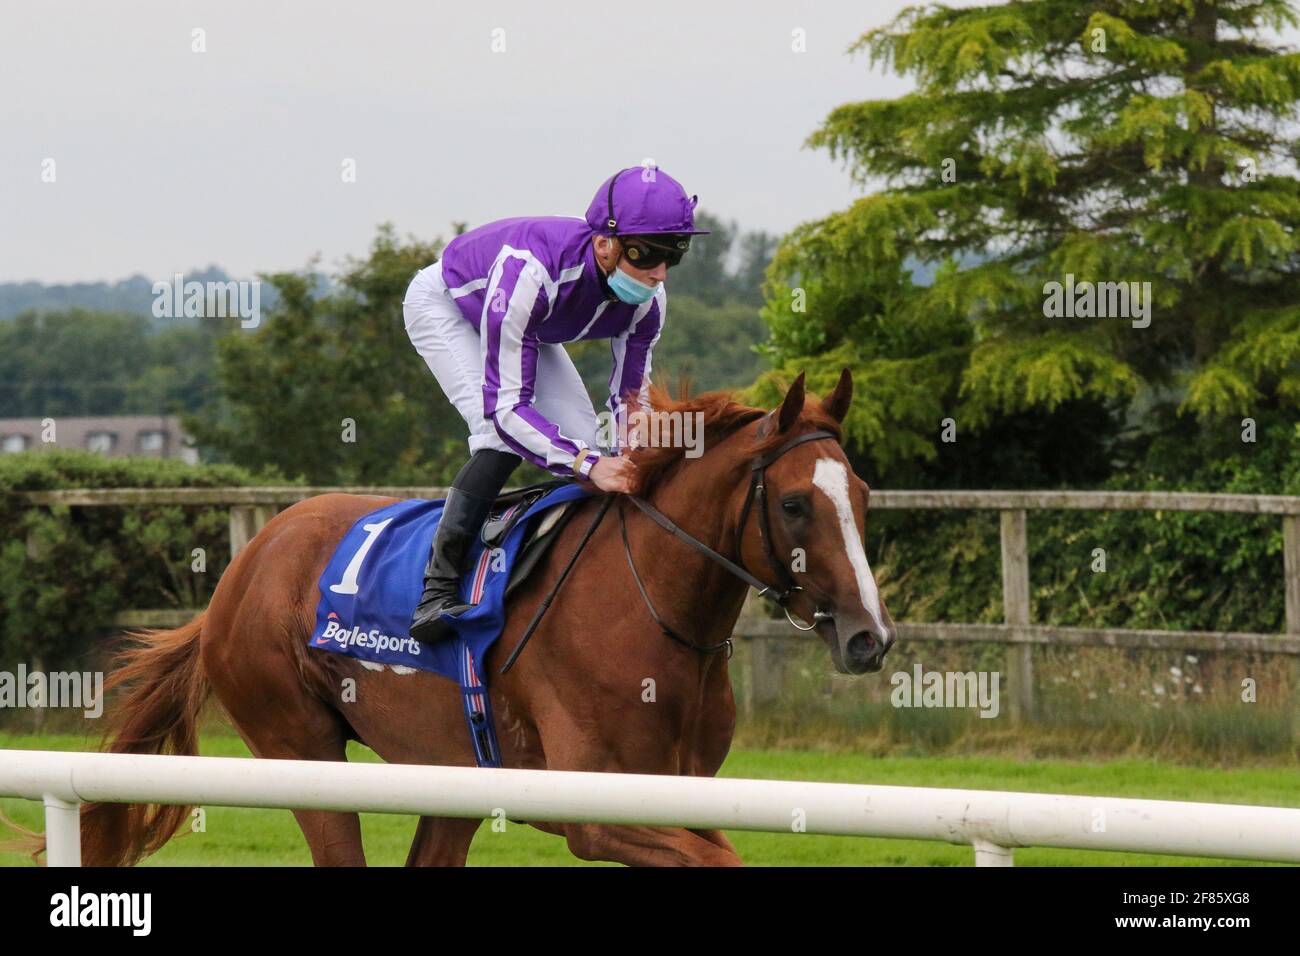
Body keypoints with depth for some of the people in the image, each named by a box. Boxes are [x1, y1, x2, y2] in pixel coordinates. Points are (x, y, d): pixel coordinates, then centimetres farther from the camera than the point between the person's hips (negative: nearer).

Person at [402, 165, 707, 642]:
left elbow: (630, 398, -13)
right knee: (503, 437, -27)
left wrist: (632, 460, -33)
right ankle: (437, 590, -21)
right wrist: (591, 465, -54)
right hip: (443, 304, -6)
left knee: (584, 438, -10)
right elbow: (505, 407, -45)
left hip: (527, 326, 6)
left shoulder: (647, 300, -27)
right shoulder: (529, 271, -47)